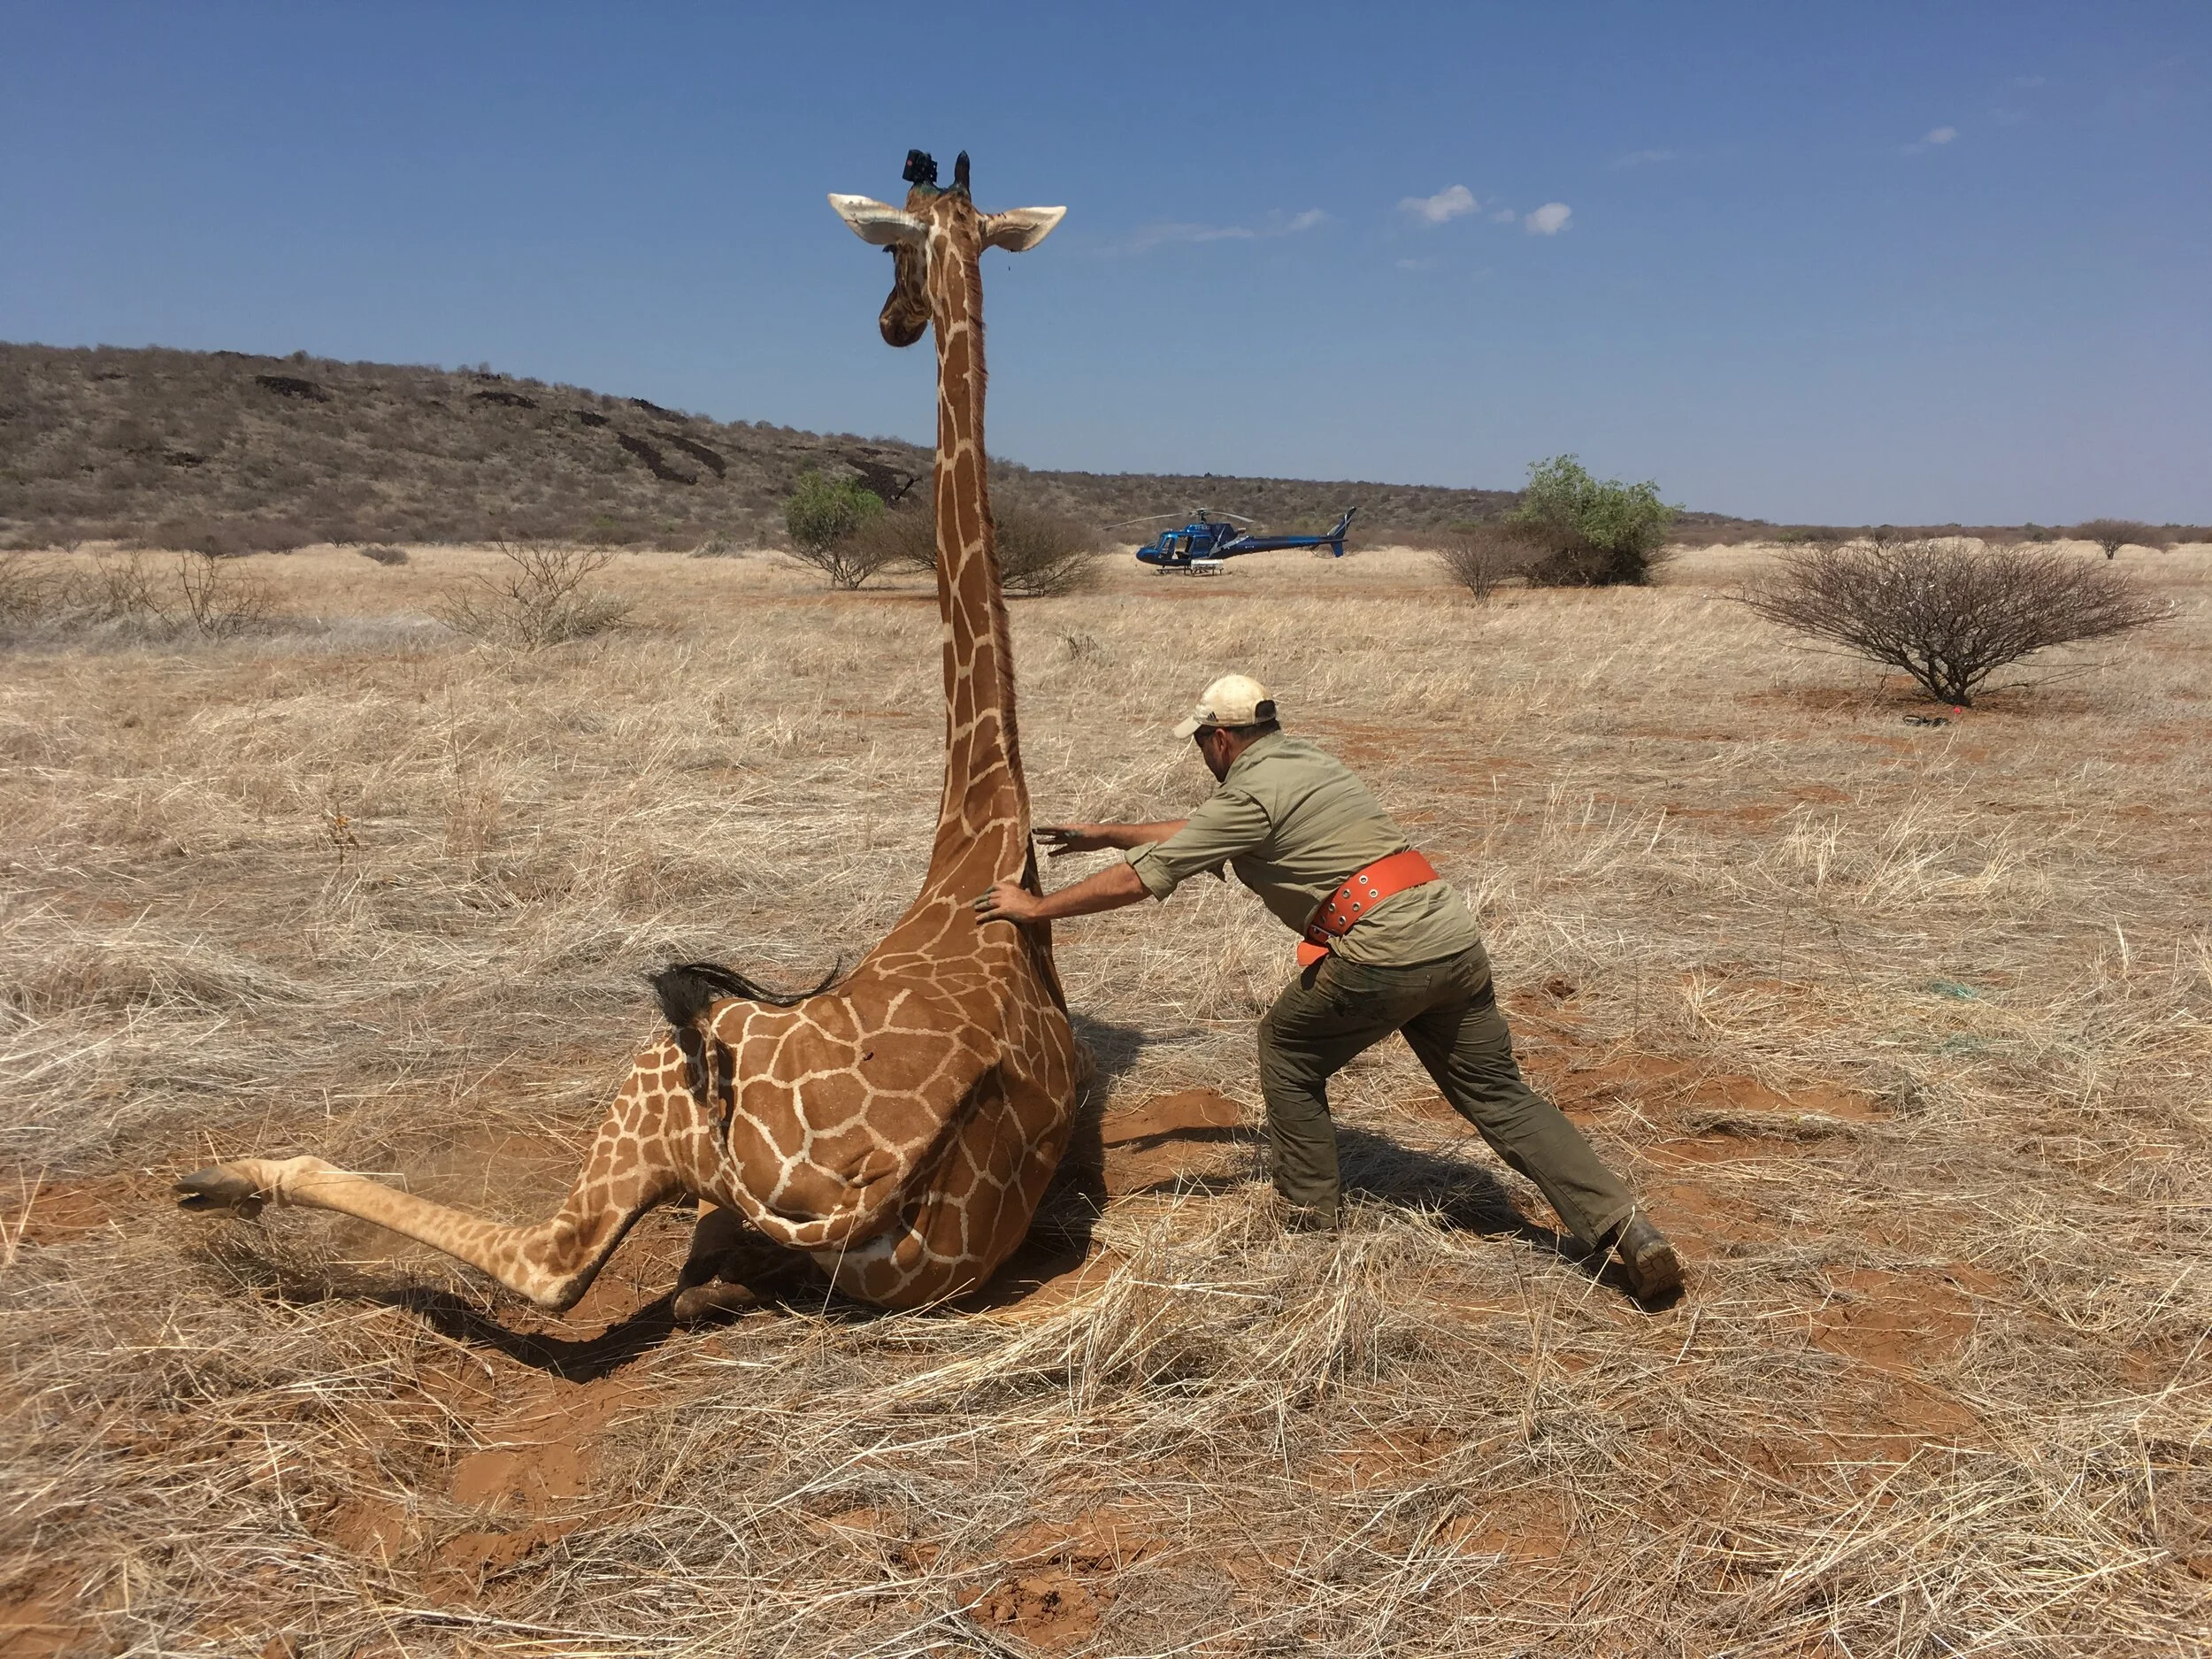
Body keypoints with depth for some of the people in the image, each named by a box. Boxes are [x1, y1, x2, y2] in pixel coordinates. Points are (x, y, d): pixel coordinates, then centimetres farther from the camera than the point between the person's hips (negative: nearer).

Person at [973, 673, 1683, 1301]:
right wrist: (1107, 833, 41)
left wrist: (1037, 907, 6)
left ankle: (1310, 1217, 22)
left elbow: (1145, 877, -3)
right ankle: (1626, 1228, 2)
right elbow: (1199, 830, 35)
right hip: (1456, 942, 8)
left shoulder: (1253, 793, -4)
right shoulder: (1305, 761, 22)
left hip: (1383, 955, -8)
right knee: (1499, 1096, 11)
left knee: (1288, 1051, 16)